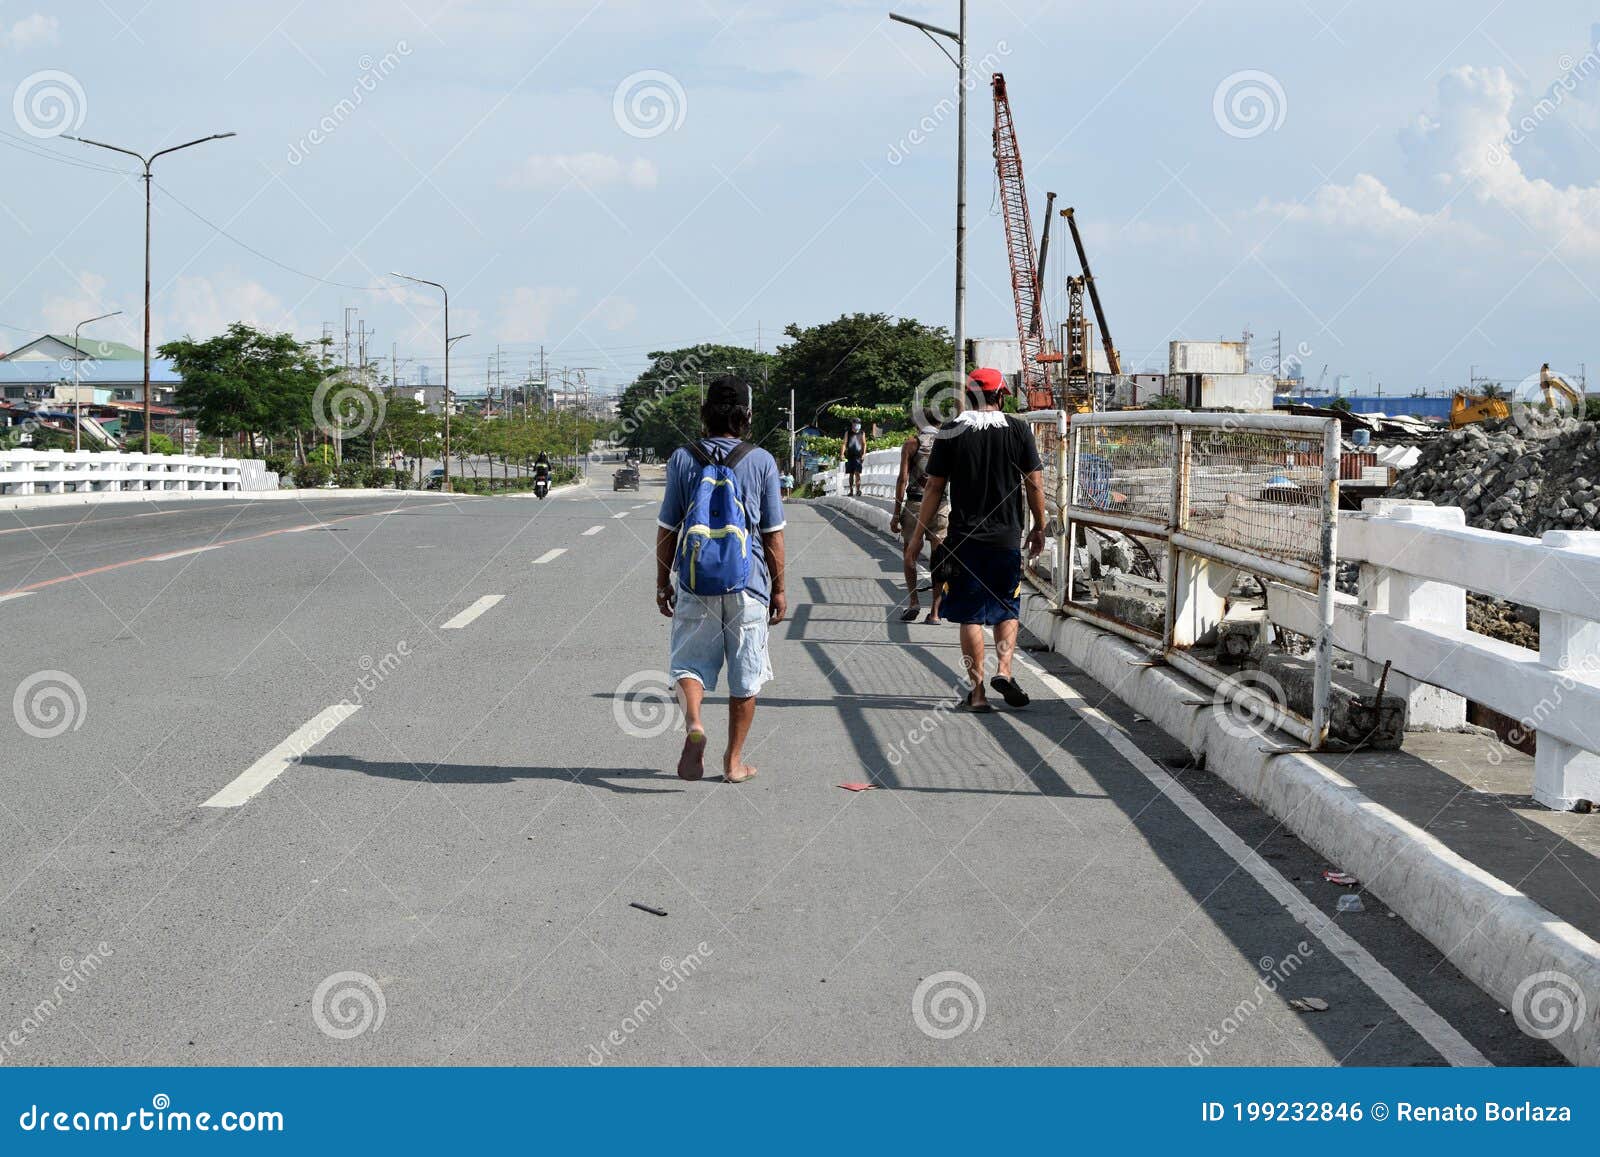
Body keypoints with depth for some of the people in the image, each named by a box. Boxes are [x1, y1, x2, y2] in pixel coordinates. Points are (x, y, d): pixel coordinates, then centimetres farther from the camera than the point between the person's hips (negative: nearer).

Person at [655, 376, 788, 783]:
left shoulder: (682, 459, 0)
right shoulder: (761, 461, -2)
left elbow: (667, 529, 3)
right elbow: (773, 534, 1)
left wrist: (662, 583, 13)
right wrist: (779, 589, 10)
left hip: (694, 582, 0)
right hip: (748, 583, 0)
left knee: (690, 659, 10)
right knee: (745, 674, 10)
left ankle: (693, 723, -19)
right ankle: (734, 760, 15)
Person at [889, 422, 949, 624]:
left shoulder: (911, 443, 0)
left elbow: (903, 478, -5)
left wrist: (896, 513, -3)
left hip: (915, 503, -2)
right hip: (941, 505, 2)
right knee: (938, 557, 5)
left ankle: (913, 600, -3)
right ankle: (935, 612, 3)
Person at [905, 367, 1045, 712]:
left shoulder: (951, 432, -2)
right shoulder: (1018, 430, -1)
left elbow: (934, 487, -1)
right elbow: (1034, 483, 0)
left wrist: (918, 535, 5)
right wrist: (1039, 528, 13)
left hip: (964, 538, 0)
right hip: (1007, 537, 1)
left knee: (971, 615, 5)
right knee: (1007, 609, 17)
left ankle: (977, 692, 4)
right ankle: (1003, 670, -3)